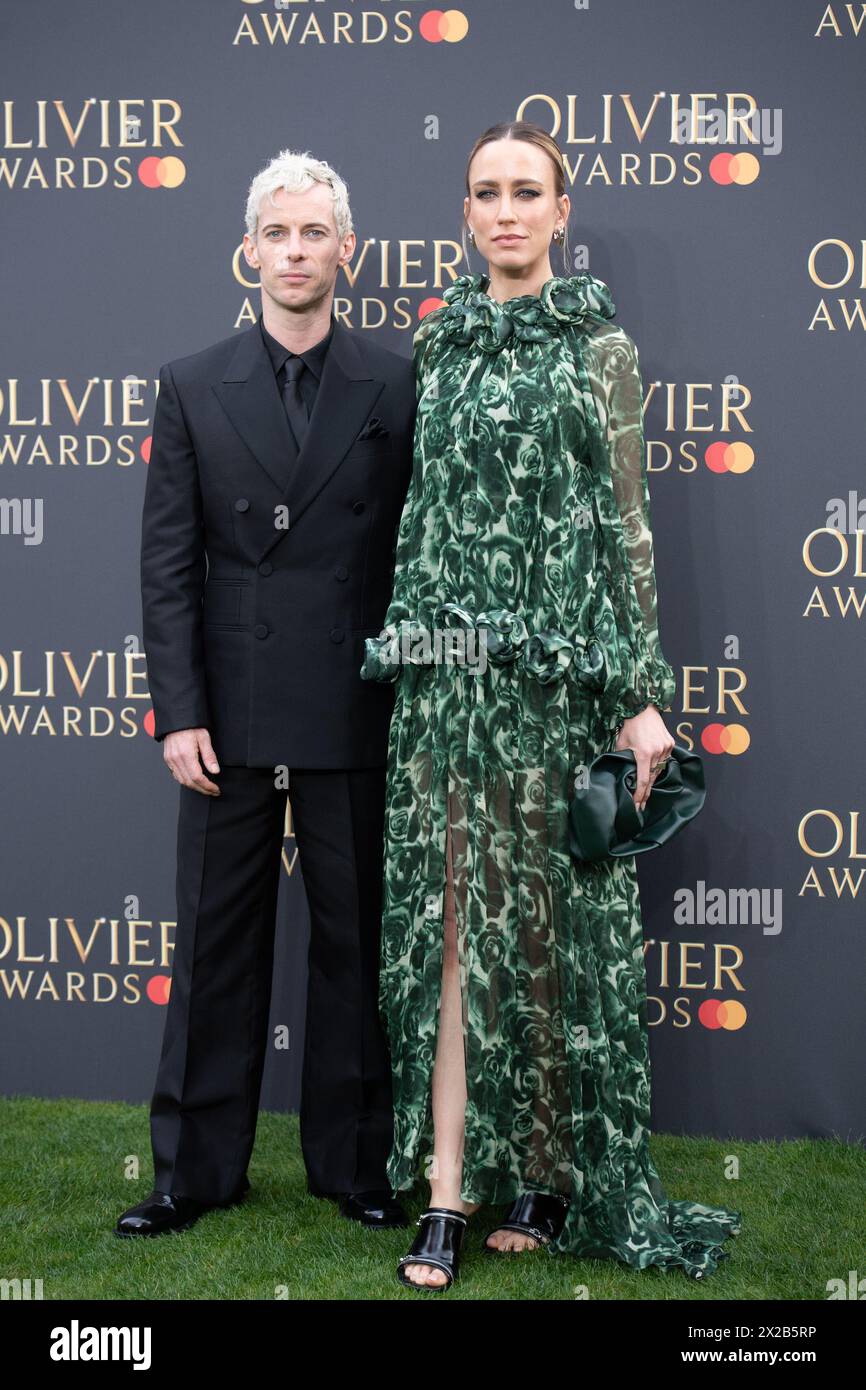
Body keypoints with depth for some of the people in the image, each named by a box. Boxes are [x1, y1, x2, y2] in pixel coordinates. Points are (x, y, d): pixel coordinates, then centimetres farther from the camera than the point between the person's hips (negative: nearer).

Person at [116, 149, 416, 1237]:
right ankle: (198, 1167, 19)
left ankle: (353, 1163, 21)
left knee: (353, 942, 8)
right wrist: (179, 713, -6)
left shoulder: (397, 386, 2)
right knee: (216, 945, 8)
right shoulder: (192, 387, 5)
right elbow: (167, 564, 2)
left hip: (354, 717, -1)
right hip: (231, 716, 1)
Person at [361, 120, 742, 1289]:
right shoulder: (441, 345, 12)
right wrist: (409, 653, 11)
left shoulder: (599, 346, 1)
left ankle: (558, 1172, 18)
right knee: (449, 923, 1)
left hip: (556, 666, -3)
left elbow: (626, 525, -2)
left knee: (551, 919, 3)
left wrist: (642, 695, -7)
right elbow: (425, 514, 15)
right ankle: (450, 1193, 5)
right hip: (446, 667, 4)